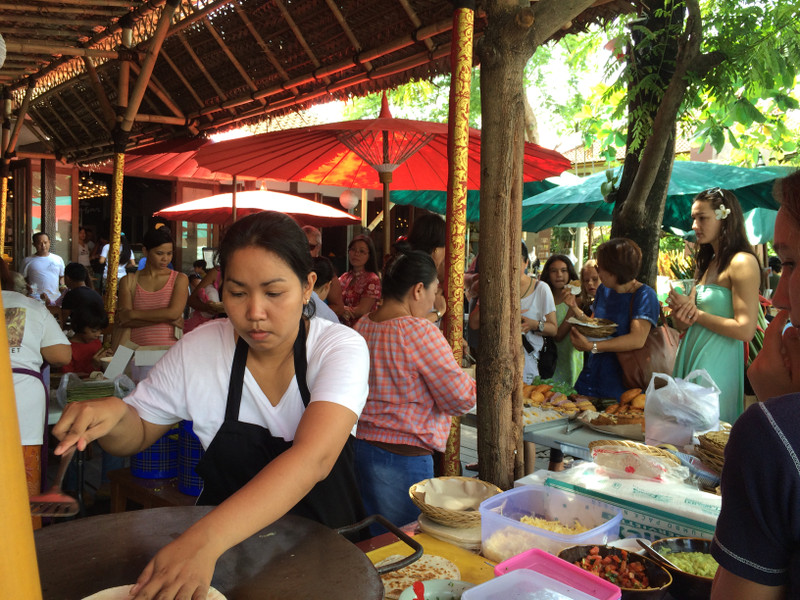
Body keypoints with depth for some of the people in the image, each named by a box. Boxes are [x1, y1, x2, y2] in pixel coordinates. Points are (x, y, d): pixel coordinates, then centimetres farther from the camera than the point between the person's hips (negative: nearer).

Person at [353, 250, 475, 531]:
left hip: (359, 444, 8)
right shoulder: (421, 332, -19)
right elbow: (461, 399, -15)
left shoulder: (361, 326, 3)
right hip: (402, 458, -7)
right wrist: (475, 381, 5)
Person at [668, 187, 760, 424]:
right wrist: (681, 312, -8)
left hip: (717, 364, -8)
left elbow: (745, 330, -20)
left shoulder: (742, 262, -12)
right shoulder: (707, 263, 14)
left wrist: (694, 313, -12)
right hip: (691, 357, 8)